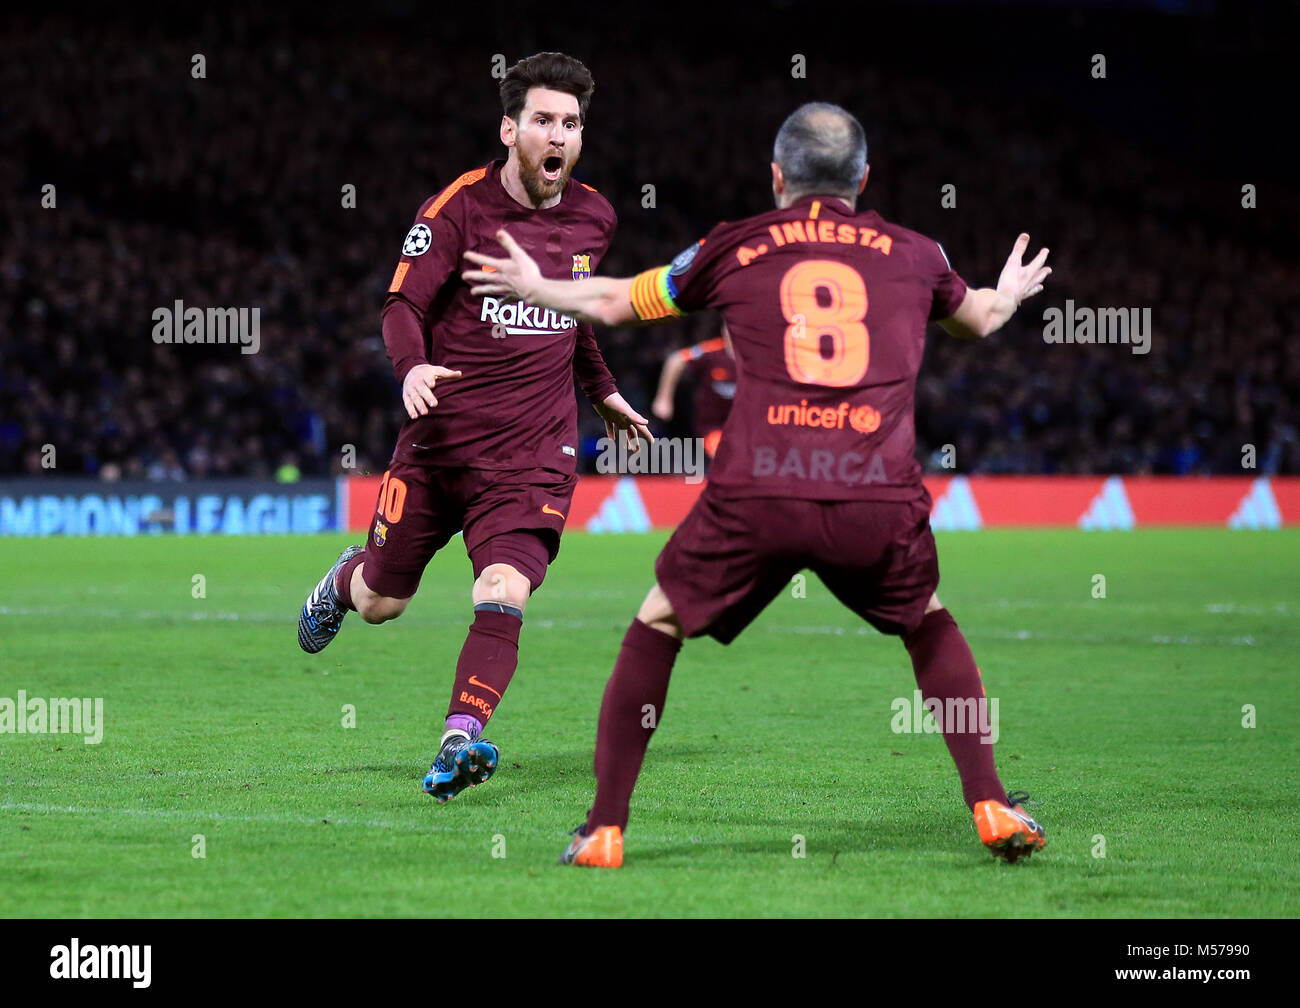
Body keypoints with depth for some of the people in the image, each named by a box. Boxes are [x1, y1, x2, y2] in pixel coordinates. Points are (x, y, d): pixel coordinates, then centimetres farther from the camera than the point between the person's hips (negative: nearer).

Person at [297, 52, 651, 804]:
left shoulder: (594, 218, 9)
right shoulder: (460, 207, -7)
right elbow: (404, 305, -12)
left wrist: (603, 392, 33)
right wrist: (412, 368, -31)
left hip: (535, 447, 2)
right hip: (441, 436, -2)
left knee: (503, 594, -21)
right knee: (382, 603, 12)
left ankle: (463, 739, -28)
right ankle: (346, 578, 47)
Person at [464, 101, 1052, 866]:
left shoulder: (734, 248, 14)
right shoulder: (912, 255, 17)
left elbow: (616, 303, 29)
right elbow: (981, 318, 40)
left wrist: (533, 287, 49)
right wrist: (1010, 292, 65)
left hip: (756, 495, -1)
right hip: (880, 500, 1)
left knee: (658, 627, 19)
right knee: (930, 625, 27)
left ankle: (607, 829, 15)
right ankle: (991, 807, 18)